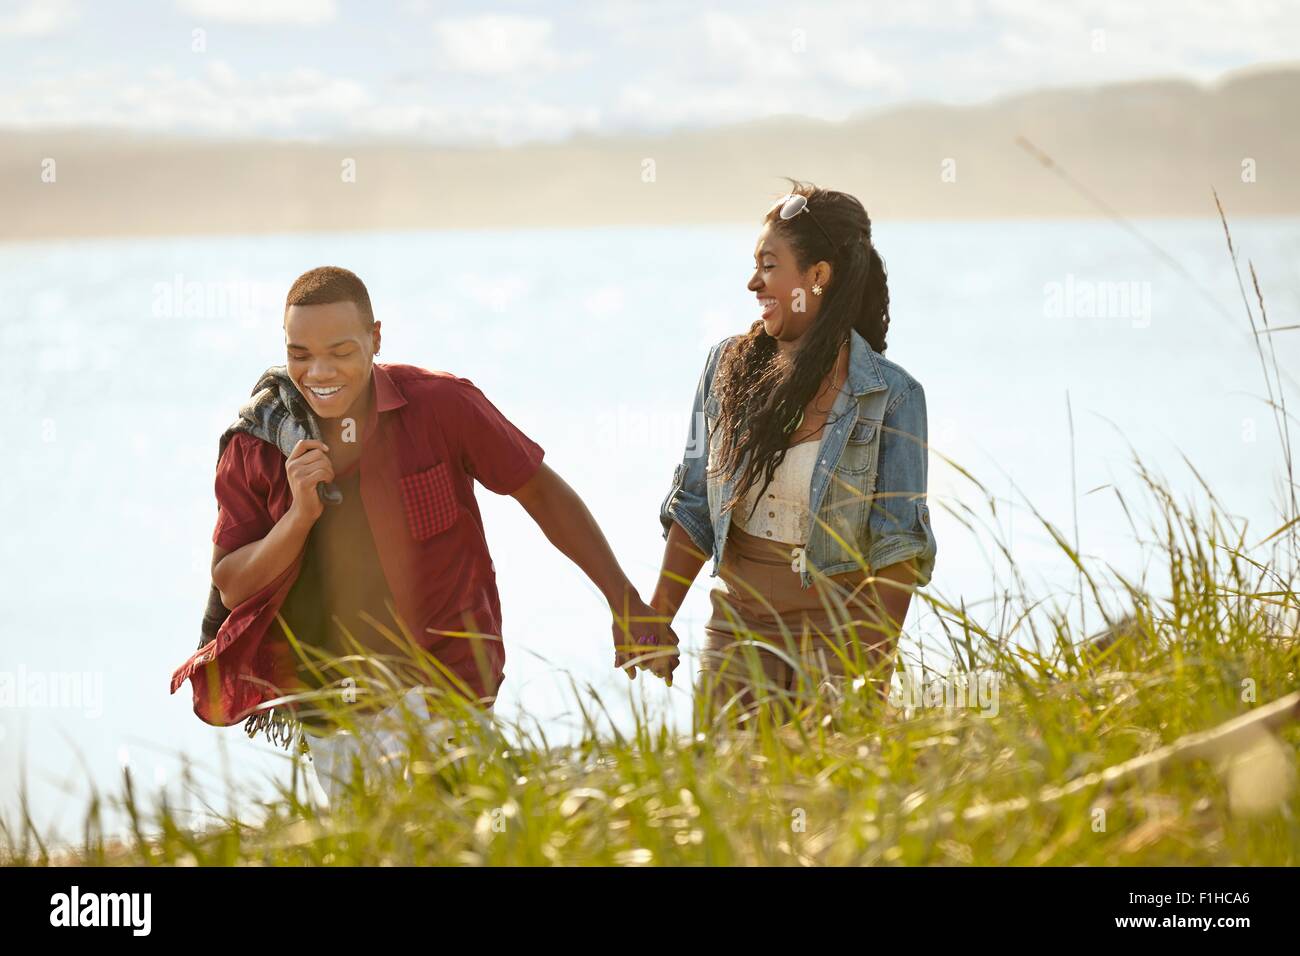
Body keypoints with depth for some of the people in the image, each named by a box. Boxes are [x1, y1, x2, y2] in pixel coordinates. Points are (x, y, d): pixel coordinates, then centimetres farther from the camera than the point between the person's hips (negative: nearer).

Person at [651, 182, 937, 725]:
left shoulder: (892, 397, -8)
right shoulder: (728, 366, 3)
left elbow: (899, 548, -8)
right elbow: (694, 507, 9)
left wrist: (875, 672, -15)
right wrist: (655, 623, 5)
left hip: (835, 637, -4)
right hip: (735, 634, 4)